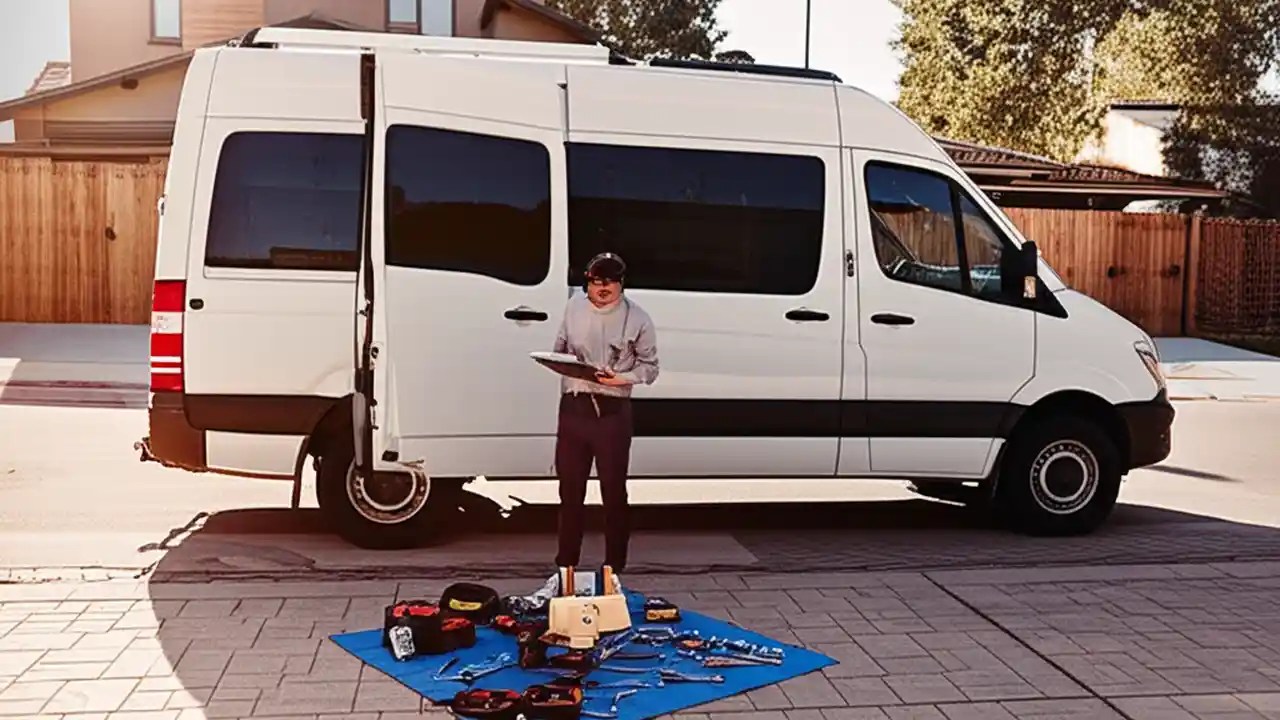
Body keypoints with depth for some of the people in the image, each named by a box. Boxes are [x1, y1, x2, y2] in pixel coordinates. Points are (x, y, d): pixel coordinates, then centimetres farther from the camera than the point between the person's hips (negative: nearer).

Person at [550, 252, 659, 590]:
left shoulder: (637, 318, -4)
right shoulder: (574, 306, 8)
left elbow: (649, 366, 0)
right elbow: (560, 347, 19)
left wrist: (623, 378, -18)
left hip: (613, 411, -4)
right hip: (573, 406, 4)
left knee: (614, 491, 0)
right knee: (570, 489, 11)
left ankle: (613, 569, 11)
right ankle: (565, 566, 23)